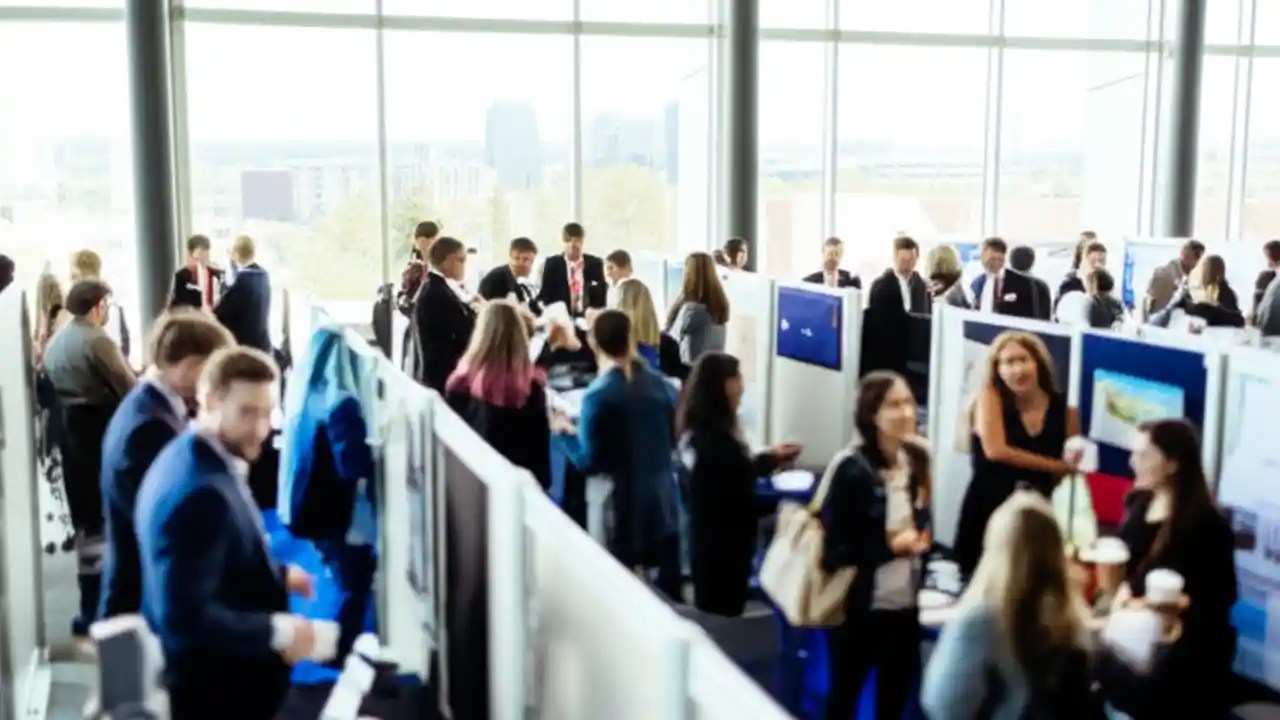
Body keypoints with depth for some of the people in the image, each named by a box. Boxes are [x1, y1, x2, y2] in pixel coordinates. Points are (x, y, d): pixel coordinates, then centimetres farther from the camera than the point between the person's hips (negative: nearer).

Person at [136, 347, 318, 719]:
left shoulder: (192, 460, 3)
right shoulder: (200, 491, -30)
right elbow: (185, 615, -32)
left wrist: (276, 576, 11)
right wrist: (276, 631, -27)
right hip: (214, 688, -10)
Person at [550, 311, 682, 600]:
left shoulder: (597, 395, -16)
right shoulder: (662, 385, 1)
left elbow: (588, 462, -13)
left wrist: (562, 432, 2)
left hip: (623, 511, -5)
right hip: (663, 505, 5)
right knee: (668, 596, 14)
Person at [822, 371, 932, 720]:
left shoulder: (917, 460, 3)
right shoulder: (851, 469, -15)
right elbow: (832, 550, -17)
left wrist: (920, 541, -4)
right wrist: (890, 547, -17)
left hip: (905, 605, 5)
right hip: (858, 609, -5)